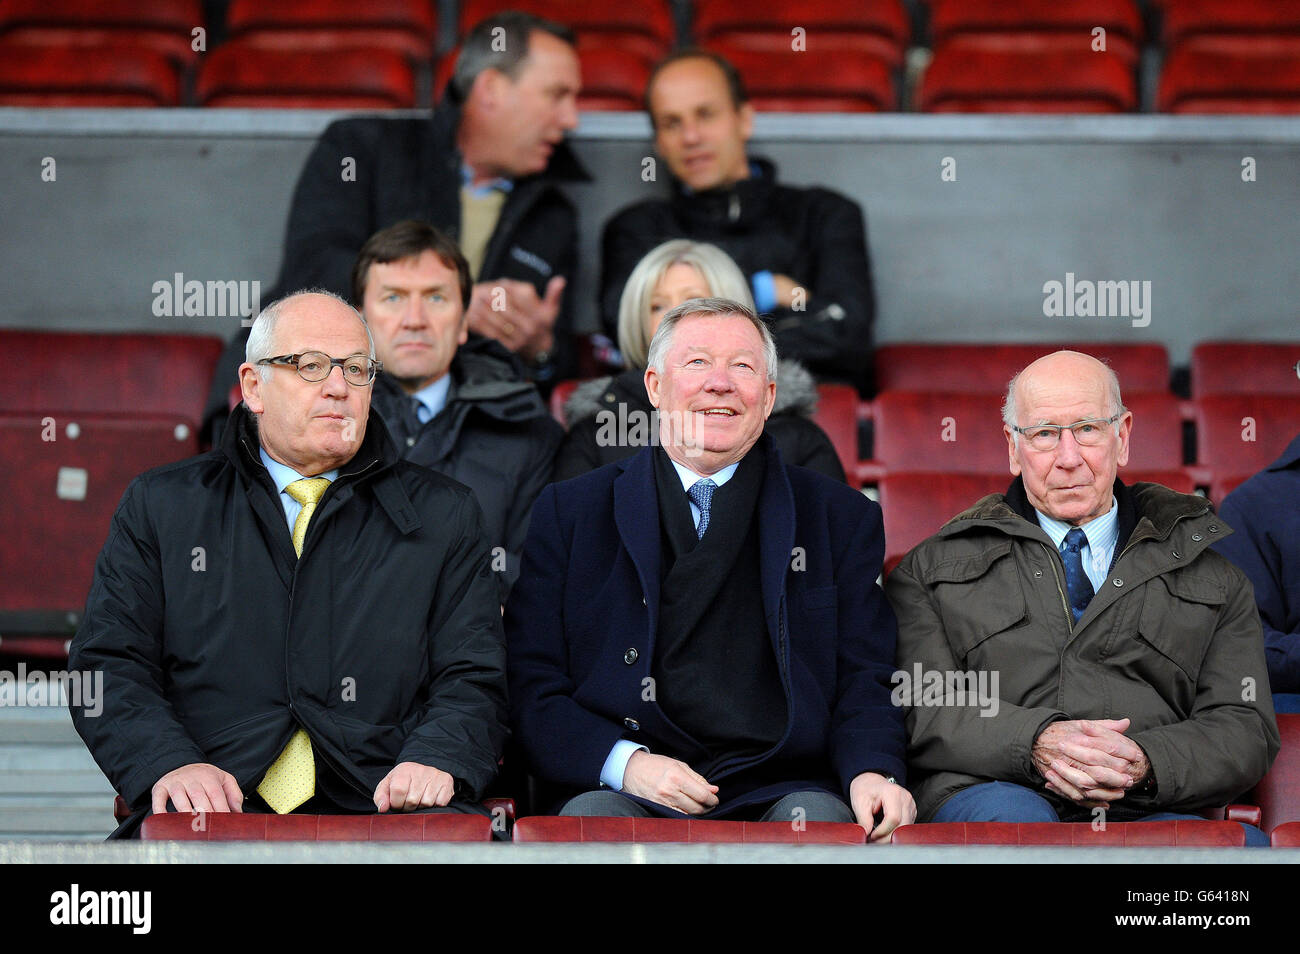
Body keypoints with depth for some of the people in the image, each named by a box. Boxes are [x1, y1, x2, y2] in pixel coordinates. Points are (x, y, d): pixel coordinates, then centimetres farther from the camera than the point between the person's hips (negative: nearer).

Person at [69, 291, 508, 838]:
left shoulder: (443, 515, 16)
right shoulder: (160, 506, 14)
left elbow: (472, 679, 10)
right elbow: (109, 666, 7)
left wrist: (433, 758, -13)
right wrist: (170, 765, -14)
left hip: (382, 811, 1)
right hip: (212, 812, -1)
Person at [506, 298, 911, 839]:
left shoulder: (841, 518, 15)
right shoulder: (570, 512, 12)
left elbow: (863, 684, 9)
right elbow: (531, 688, 6)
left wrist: (872, 774, -13)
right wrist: (624, 762, -13)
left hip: (779, 789, 1)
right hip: (628, 792, -1)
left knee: (821, 818, -31)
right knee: (589, 816, -33)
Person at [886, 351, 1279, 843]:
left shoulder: (1211, 570, 20)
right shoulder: (935, 567, 18)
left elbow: (1246, 727, 11)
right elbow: (922, 709, 5)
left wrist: (1144, 763, -11)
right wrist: (1034, 742, -16)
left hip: (1149, 811, 1)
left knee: (1246, 843, -33)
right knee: (1009, 814, -39)